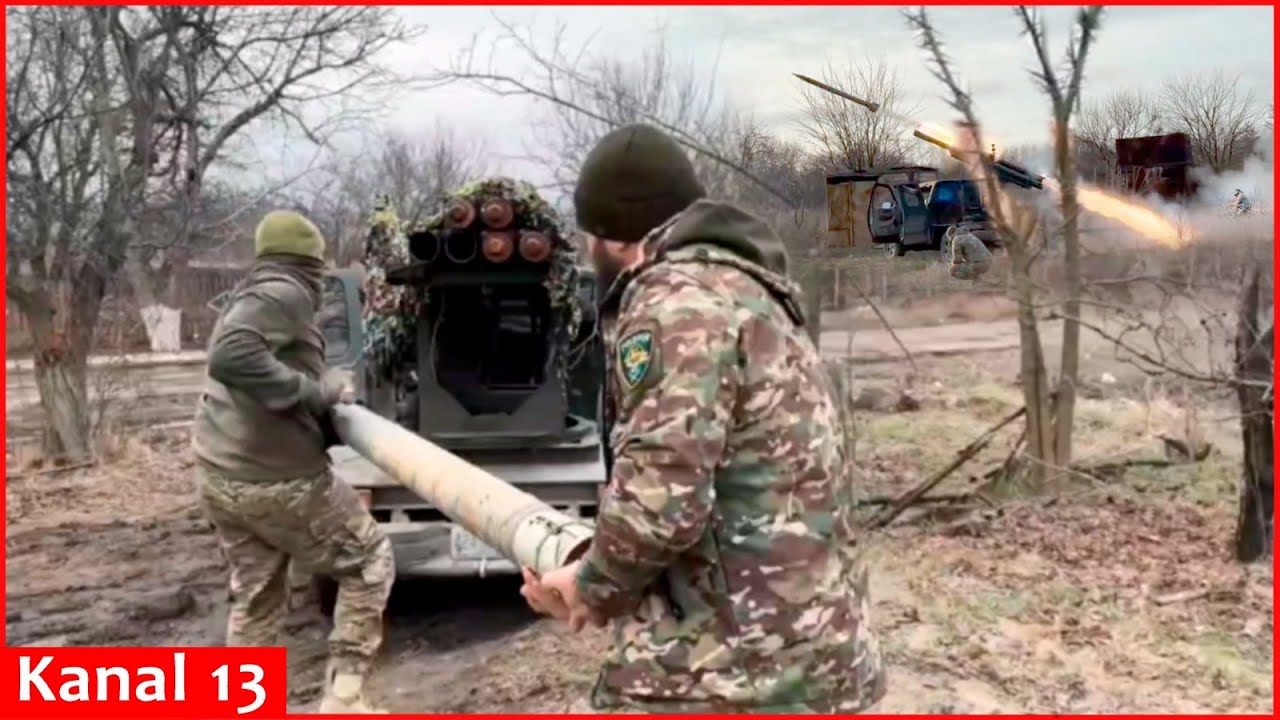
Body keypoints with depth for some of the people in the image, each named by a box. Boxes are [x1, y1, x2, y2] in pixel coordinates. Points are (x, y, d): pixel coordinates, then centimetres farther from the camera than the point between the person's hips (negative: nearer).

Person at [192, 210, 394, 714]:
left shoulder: (252, 295, 18)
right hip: (274, 478, -9)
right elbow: (231, 356, -30)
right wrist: (318, 391, -23)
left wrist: (325, 408, 10)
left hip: (220, 474, 9)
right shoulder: (284, 294, -13)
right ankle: (343, 697, 7)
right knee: (368, 562, 8)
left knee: (255, 596, 17)